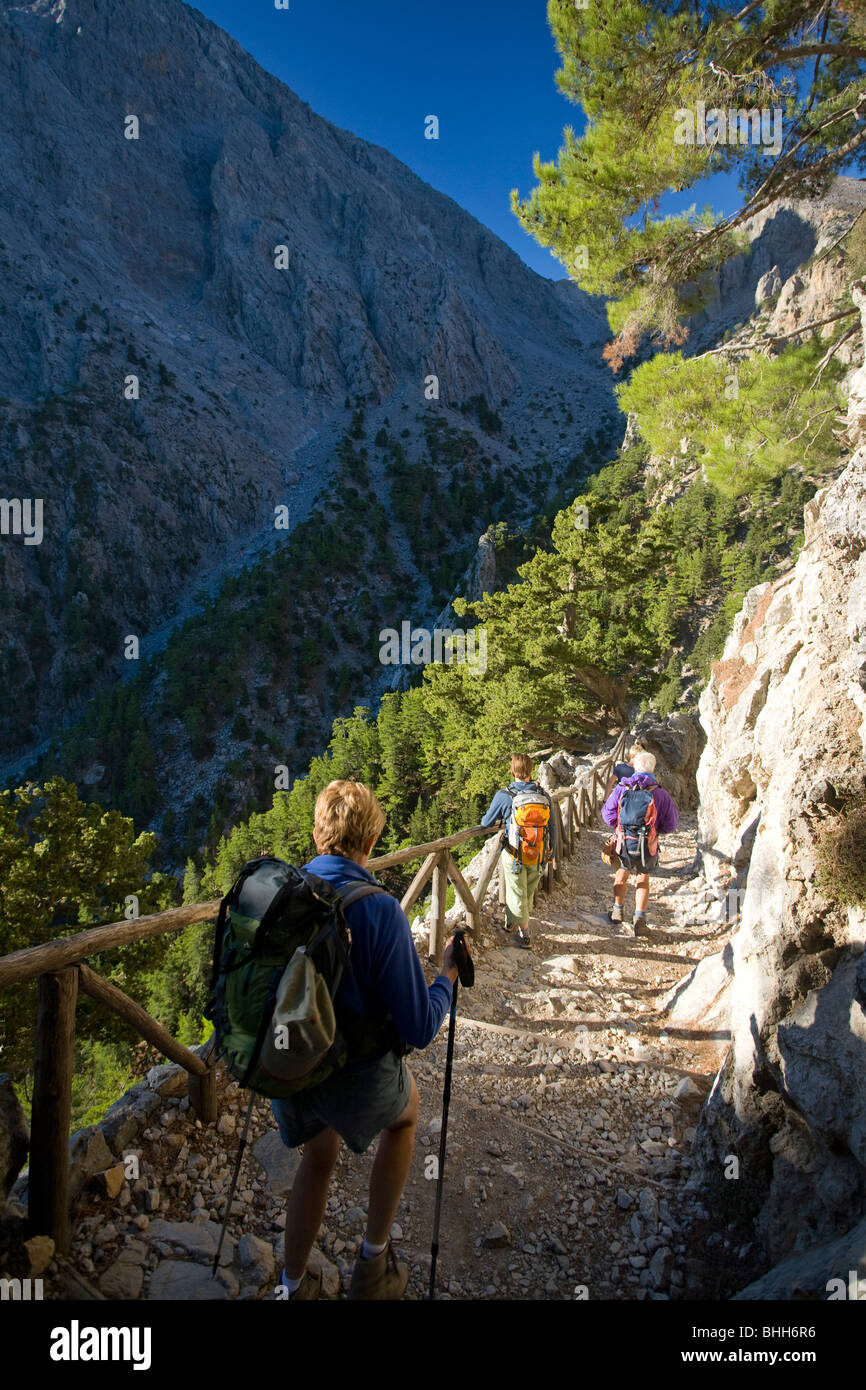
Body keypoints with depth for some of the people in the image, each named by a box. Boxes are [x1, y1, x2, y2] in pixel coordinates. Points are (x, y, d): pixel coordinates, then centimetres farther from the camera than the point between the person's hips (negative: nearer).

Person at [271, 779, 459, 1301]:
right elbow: (419, 1029, -20)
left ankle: (294, 1287, 44)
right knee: (405, 1111, 30)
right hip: (357, 1076, -4)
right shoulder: (381, 911, -25)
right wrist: (448, 977, -3)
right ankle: (374, 1264, 37)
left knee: (319, 1156, 32)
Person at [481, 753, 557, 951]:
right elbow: (552, 826, 3)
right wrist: (551, 852, 18)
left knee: (518, 893, 12)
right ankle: (511, 920, 43)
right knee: (528, 891, 23)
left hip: (515, 854, -3)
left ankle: (524, 935, 19)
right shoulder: (543, 795, -6)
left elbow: (487, 822, -1)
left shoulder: (504, 796, -15)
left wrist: (483, 820, 24)